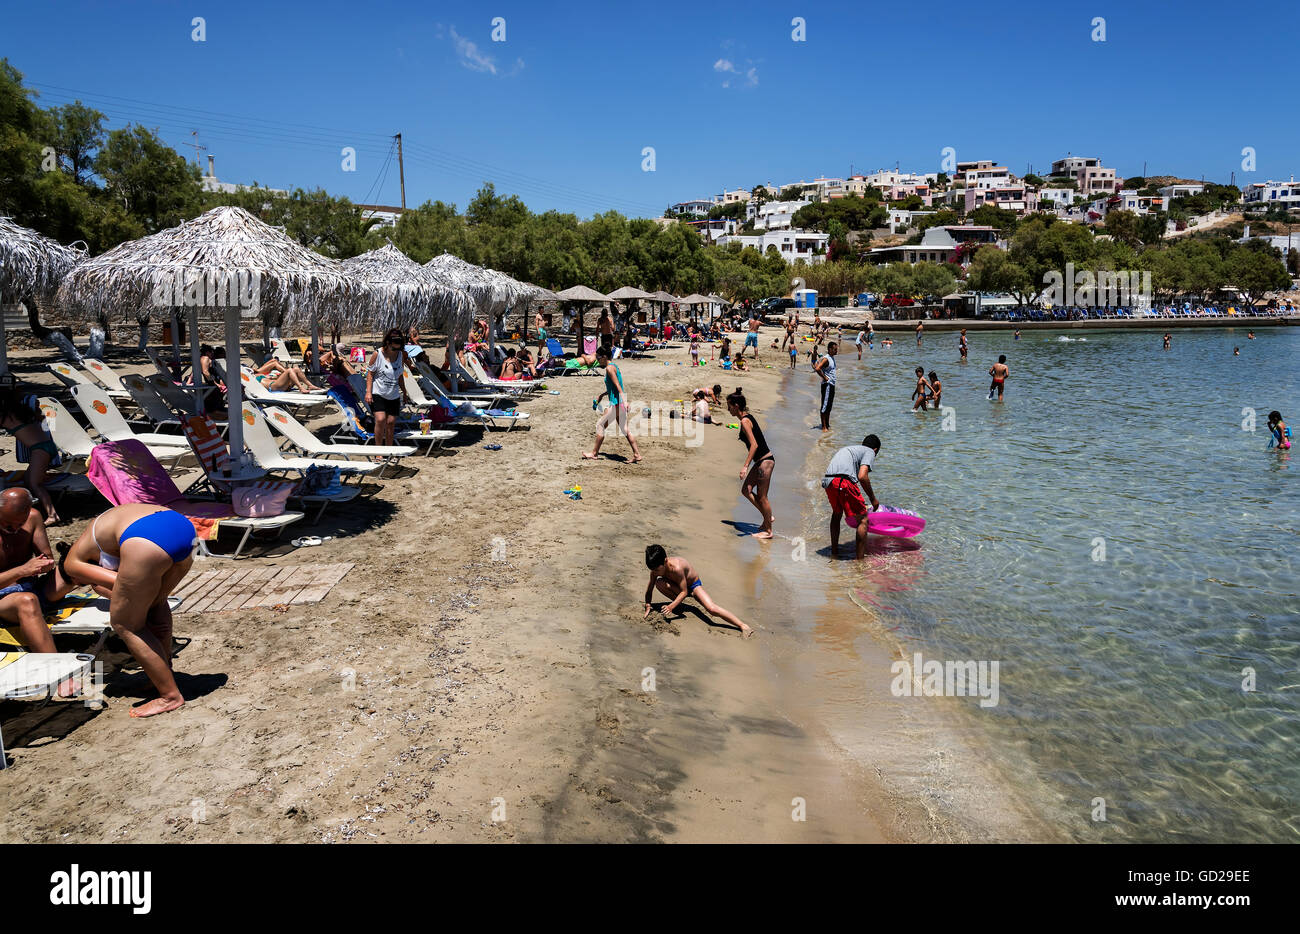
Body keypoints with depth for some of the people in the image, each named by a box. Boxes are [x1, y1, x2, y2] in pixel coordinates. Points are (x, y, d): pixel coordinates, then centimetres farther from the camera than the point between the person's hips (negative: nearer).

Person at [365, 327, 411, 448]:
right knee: (380, 420, -18)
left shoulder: (401, 355, 4)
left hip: (394, 396, 4)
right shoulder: (377, 354, -9)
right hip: (378, 394, -4)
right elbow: (370, 373, -5)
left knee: (391, 423, 3)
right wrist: (368, 392, -13)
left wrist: (404, 393, 20)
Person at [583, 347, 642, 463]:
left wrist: (624, 401, -29)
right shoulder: (614, 366, 16)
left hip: (616, 403, -10)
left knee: (600, 425, 2)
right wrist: (601, 395, 32)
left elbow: (618, 386, -22)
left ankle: (594, 453, 11)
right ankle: (637, 454, 10)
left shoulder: (609, 368, -13)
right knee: (625, 429, 11)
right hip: (620, 403, 10)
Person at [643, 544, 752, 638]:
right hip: (679, 587, 5)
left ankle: (743, 626, -26)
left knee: (712, 609, -28)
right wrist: (648, 607, -13)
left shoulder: (676, 568, -37)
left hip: (694, 585, -5)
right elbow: (649, 588, -7)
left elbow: (684, 592, -31)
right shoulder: (656, 567, -20)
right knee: (659, 583, -27)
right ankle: (678, 603, 0)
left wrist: (670, 607, -39)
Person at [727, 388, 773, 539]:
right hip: (761, 460, 10)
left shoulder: (745, 421, -18)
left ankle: (768, 530, 11)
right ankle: (767, 517, 24)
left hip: (765, 461, -10)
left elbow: (754, 445, -24)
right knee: (746, 490, 14)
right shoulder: (748, 418, 11)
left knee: (761, 496, 0)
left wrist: (745, 466, -27)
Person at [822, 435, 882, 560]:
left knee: (836, 514, 30)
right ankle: (860, 561, 5)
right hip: (844, 481, -7)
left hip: (827, 481, 7)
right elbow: (862, 476, -5)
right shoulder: (870, 452, 14)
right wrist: (873, 499, 6)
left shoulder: (848, 448, 37)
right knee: (862, 519, 5)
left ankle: (834, 552, 38)